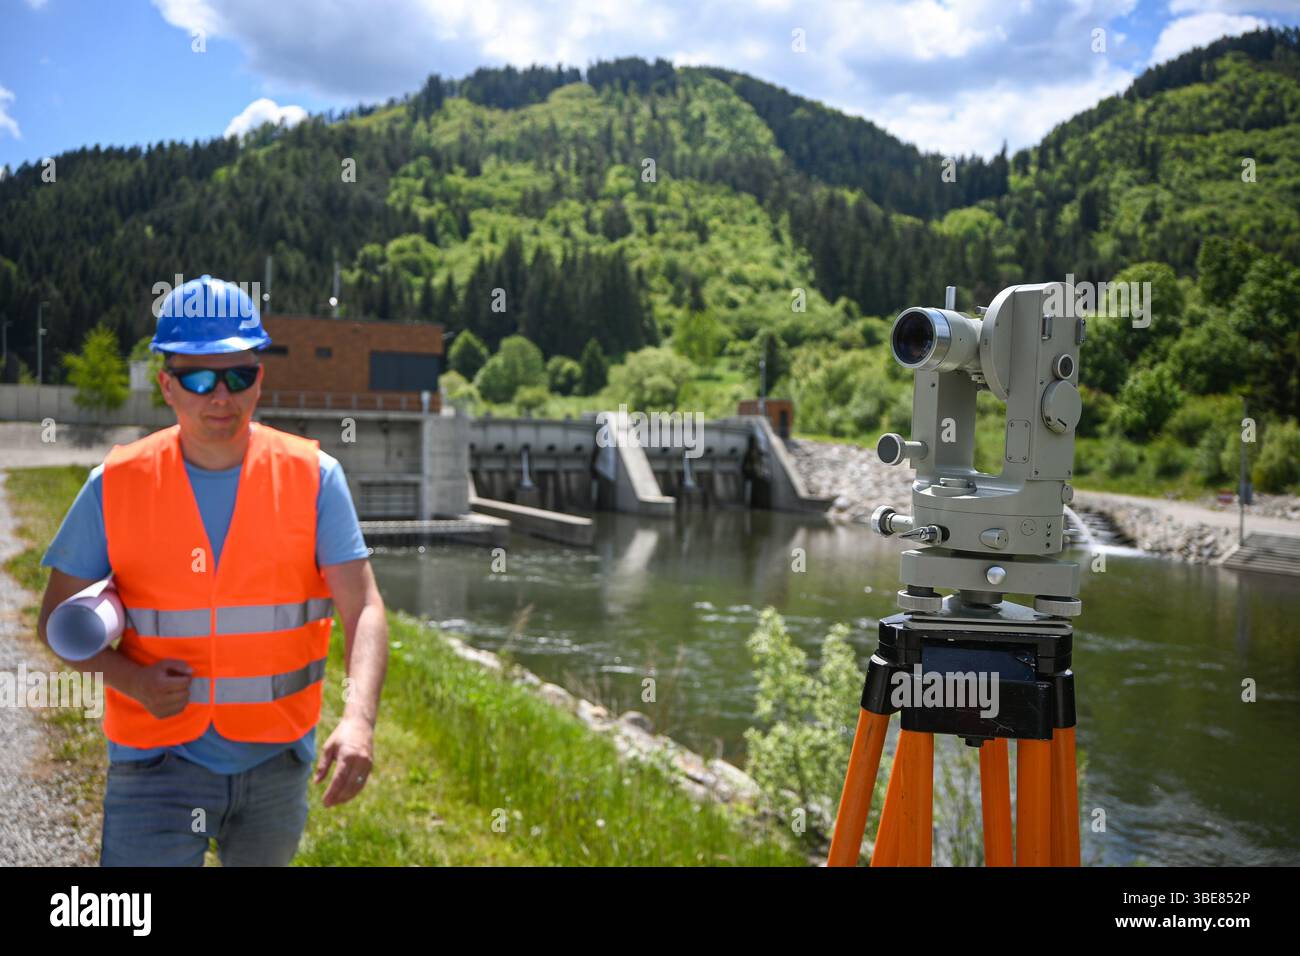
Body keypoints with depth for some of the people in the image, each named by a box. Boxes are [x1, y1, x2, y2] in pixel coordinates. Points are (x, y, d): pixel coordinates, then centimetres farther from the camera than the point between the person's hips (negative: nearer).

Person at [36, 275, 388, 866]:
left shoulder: (313, 477, -7)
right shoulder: (116, 485, -5)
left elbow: (363, 608, -13)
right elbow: (57, 618, 2)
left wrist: (358, 721, -28)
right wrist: (132, 679, -16)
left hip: (277, 758, 1)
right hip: (158, 759, -1)